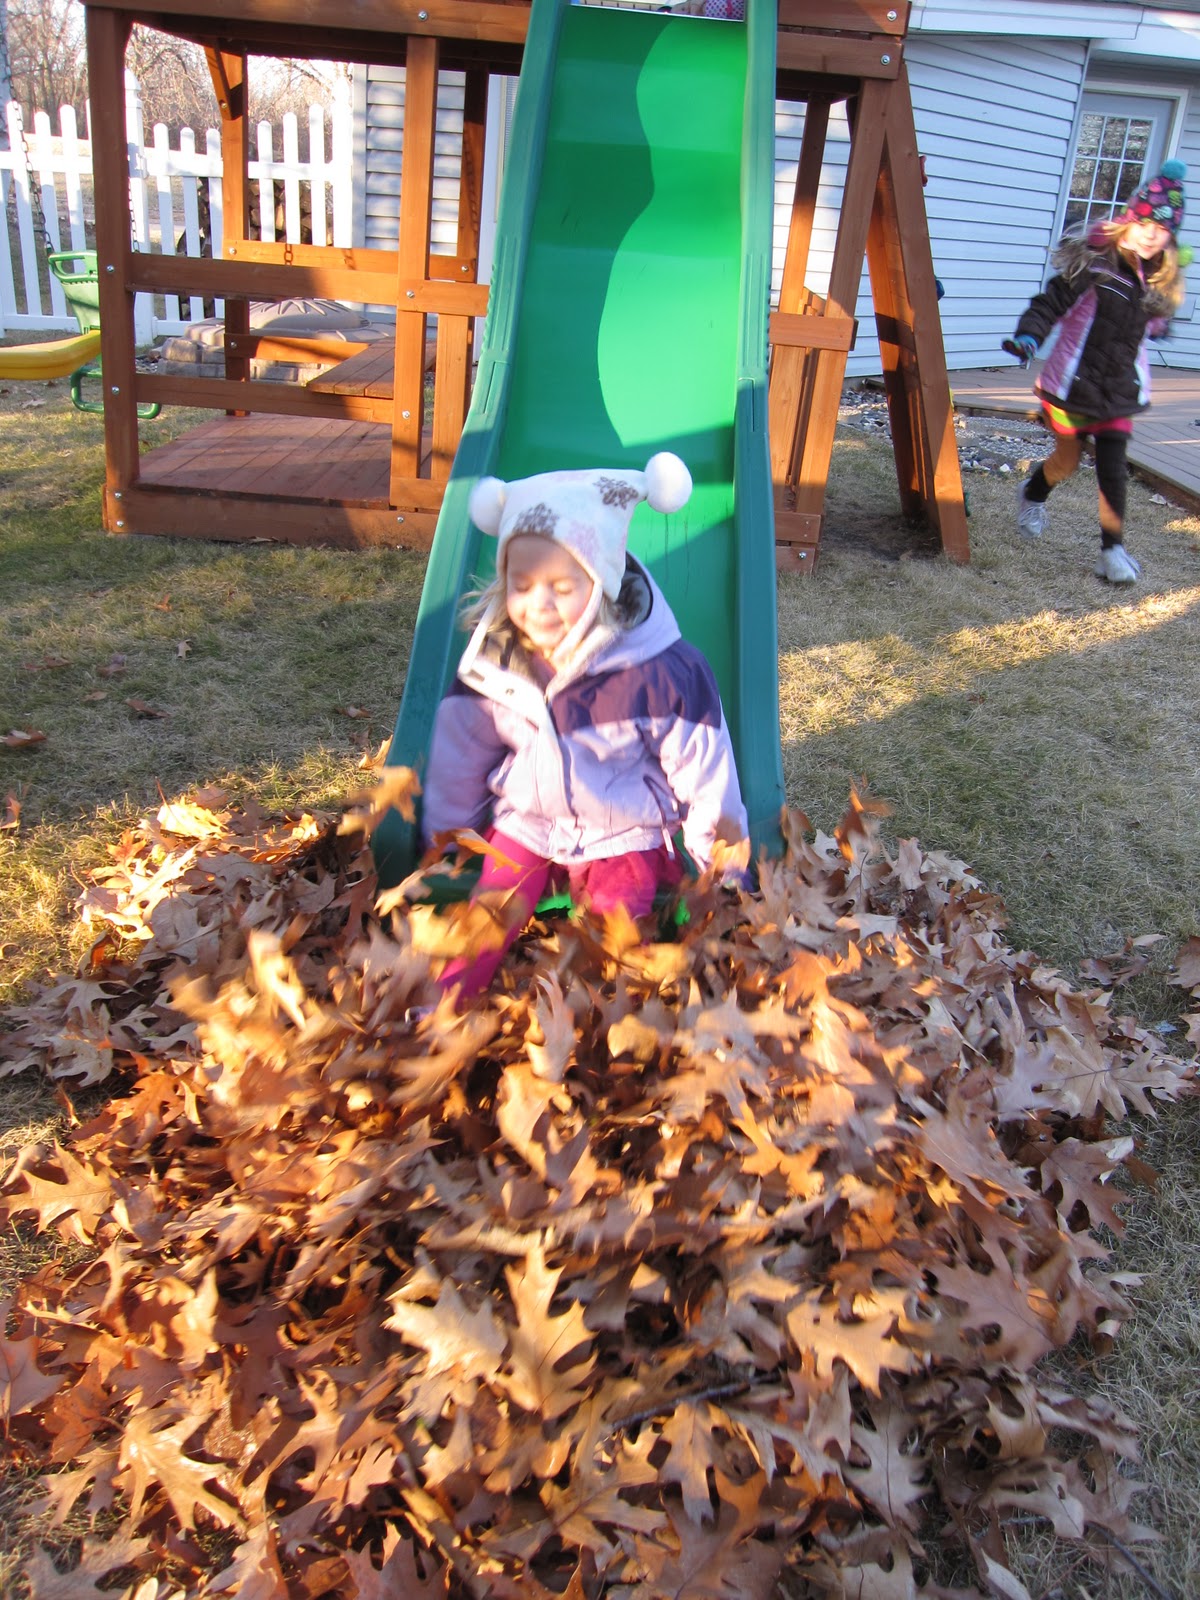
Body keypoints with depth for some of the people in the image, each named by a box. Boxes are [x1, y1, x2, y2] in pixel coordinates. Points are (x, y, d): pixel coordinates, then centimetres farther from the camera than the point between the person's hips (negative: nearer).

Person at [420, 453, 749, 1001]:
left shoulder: (660, 670, -23)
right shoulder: (492, 659, -11)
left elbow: (703, 774, -12)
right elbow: (462, 755, 6)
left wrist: (720, 861, -3)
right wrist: (444, 840, 15)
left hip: (623, 836, -2)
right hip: (525, 823, 3)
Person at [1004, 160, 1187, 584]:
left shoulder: (1160, 285, 4)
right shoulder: (1092, 265, -13)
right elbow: (1050, 303, -16)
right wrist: (1029, 335, -30)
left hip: (1119, 390, 3)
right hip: (1073, 383, -3)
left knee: (1113, 469, -6)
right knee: (1067, 460, 14)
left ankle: (1113, 548, 4)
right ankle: (1033, 494, 48)